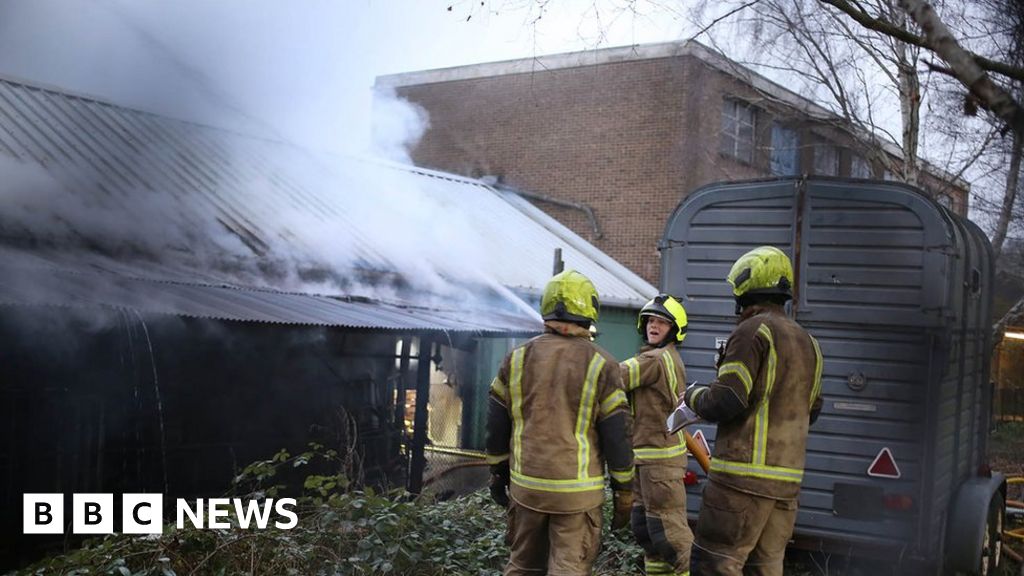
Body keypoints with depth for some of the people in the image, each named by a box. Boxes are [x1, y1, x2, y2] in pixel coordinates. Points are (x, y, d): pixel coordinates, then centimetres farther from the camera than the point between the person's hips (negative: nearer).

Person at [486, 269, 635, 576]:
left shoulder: (518, 358, 2)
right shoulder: (601, 365, -8)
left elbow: (497, 425, 8)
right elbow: (617, 434, -6)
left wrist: (499, 473, 20)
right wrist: (623, 491, 3)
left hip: (525, 486, 4)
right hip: (576, 492, -3)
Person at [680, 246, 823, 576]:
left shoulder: (753, 330, -10)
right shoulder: (809, 343, 16)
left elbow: (723, 403, -15)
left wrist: (691, 397, 3)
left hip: (745, 475, -8)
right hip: (787, 479, 8)